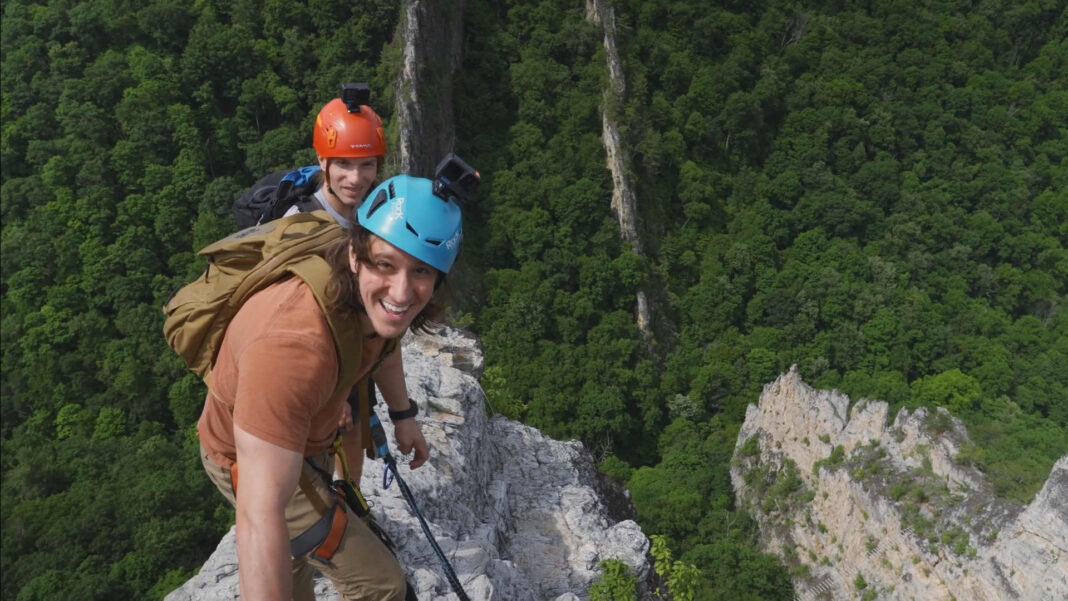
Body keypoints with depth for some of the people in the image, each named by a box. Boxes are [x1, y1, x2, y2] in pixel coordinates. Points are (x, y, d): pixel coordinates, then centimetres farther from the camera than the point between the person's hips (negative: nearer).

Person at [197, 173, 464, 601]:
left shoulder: (378, 299, -23)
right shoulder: (293, 345, -47)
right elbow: (260, 515, -48)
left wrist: (402, 414, 15)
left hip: (304, 434, 7)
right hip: (250, 456, -7)